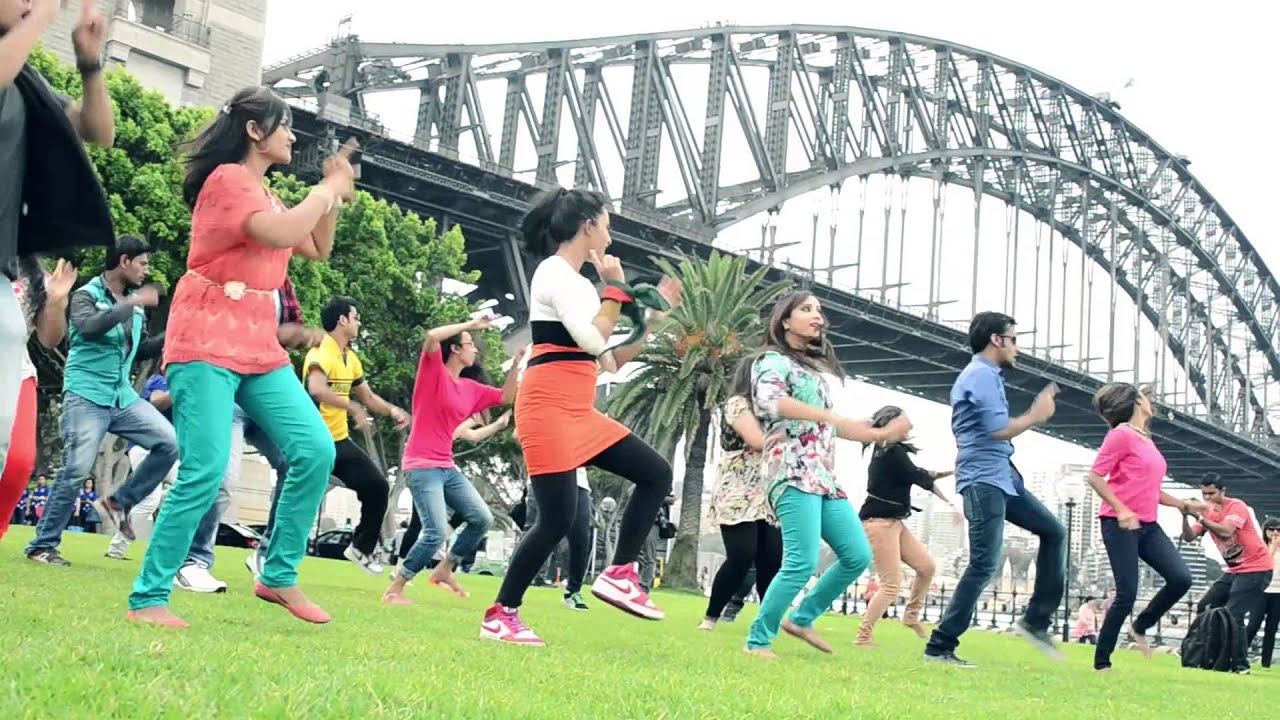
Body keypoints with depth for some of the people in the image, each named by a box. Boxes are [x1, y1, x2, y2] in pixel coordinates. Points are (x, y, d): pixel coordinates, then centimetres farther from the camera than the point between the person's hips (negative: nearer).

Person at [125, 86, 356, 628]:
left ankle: (279, 576, 6)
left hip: (260, 349, 9)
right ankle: (148, 598, -5)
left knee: (315, 451, -3)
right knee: (205, 472, -15)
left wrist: (334, 191, 13)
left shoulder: (262, 193, 21)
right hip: (209, 346, -9)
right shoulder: (228, 178, -8)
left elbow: (317, 249, 24)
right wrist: (327, 190, -8)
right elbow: (280, 234, -23)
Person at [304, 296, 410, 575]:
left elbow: (369, 397, 21)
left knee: (377, 485, 6)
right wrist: (353, 408, -37)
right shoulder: (321, 352, -18)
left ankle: (361, 547, 20)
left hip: (340, 441, 9)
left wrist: (392, 410, 3)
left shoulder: (351, 358, 12)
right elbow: (316, 389, -37)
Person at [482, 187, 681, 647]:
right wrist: (617, 289, -7)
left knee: (656, 474, 5)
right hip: (549, 407, -9)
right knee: (558, 518, -10)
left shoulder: (577, 281, 19)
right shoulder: (554, 271, -8)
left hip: (579, 411, 9)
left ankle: (619, 574, 4)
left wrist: (653, 312, 19)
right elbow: (591, 341, -19)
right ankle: (500, 615, 2)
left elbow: (611, 359, 19)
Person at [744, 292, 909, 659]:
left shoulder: (813, 368, 25)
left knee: (858, 555, 3)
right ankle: (757, 642, -7)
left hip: (823, 475, 9)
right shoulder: (773, 361, -1)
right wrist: (830, 415, -32)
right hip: (794, 472, -9)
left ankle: (801, 618, 16)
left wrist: (881, 433, 29)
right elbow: (770, 400, -23)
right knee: (802, 562, -18)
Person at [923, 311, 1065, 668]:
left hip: (1001, 477, 11)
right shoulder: (982, 375, -13)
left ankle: (1036, 620, 13)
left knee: (1053, 531, 12)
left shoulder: (982, 376, 21)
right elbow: (999, 429, -21)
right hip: (984, 480, -11)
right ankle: (940, 646, -8)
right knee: (983, 565, -12)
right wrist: (1036, 415, -7)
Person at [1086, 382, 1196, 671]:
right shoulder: (1121, 434, -7)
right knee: (1127, 593, -8)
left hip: (1147, 526, 8)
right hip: (1120, 525, -8)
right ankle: (1101, 663, 3)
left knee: (1181, 578, -6)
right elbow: (1095, 477, -13)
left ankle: (1141, 627, 15)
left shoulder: (1146, 439, 18)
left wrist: (1182, 504, 17)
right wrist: (1121, 510, -21)